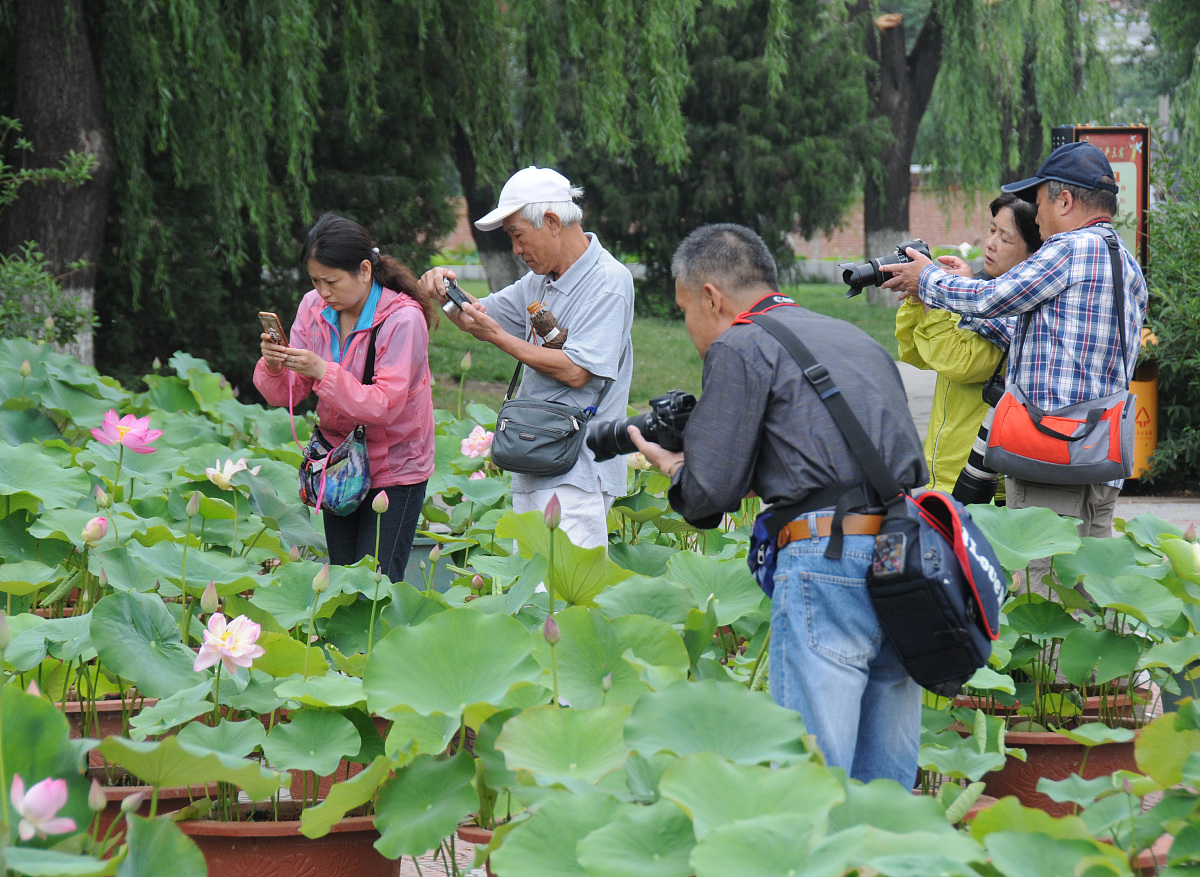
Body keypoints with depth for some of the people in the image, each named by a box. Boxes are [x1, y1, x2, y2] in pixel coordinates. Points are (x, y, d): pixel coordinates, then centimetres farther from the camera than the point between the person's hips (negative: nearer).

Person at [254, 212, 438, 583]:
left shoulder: (403, 319, -19)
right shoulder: (314, 307, -1)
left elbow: (384, 406, -25)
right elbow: (286, 395, -2)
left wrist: (322, 371, -33)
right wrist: (273, 367, -24)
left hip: (394, 471, -6)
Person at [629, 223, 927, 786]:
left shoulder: (740, 347, 2)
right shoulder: (858, 341, 25)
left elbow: (711, 491, -3)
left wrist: (670, 465, 21)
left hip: (828, 560, -8)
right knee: (886, 779, 10)